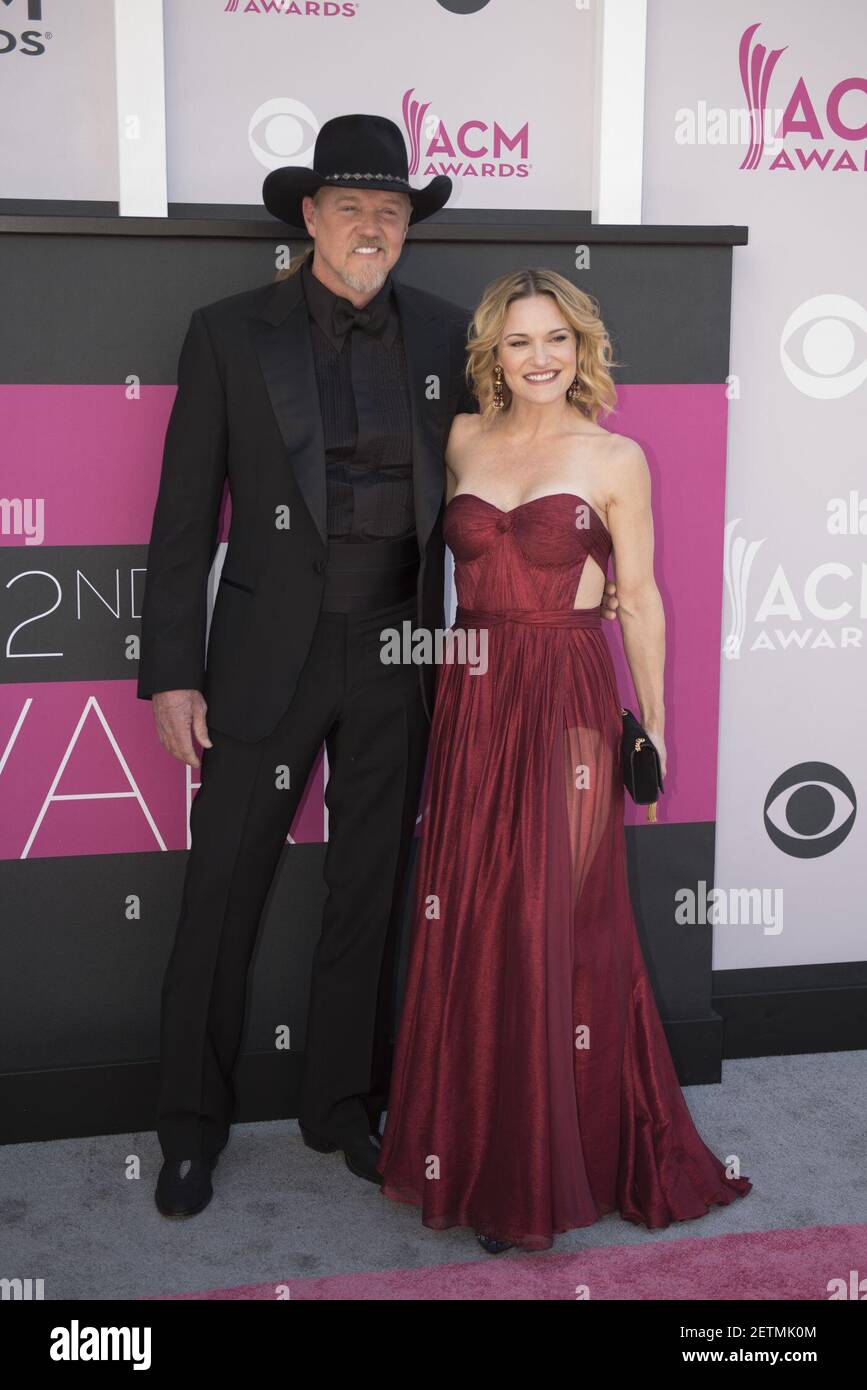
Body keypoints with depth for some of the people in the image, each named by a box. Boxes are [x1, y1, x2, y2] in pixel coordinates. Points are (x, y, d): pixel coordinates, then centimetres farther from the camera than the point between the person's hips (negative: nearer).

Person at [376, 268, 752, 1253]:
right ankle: (474, 1146, 25)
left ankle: (552, 1167, 17)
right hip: (472, 697, 4)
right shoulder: (463, 441, 8)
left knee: (556, 927, 1)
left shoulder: (615, 458, -2)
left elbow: (639, 600, 1)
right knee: (470, 926, 7)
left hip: (570, 700, -3)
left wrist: (653, 727, 2)